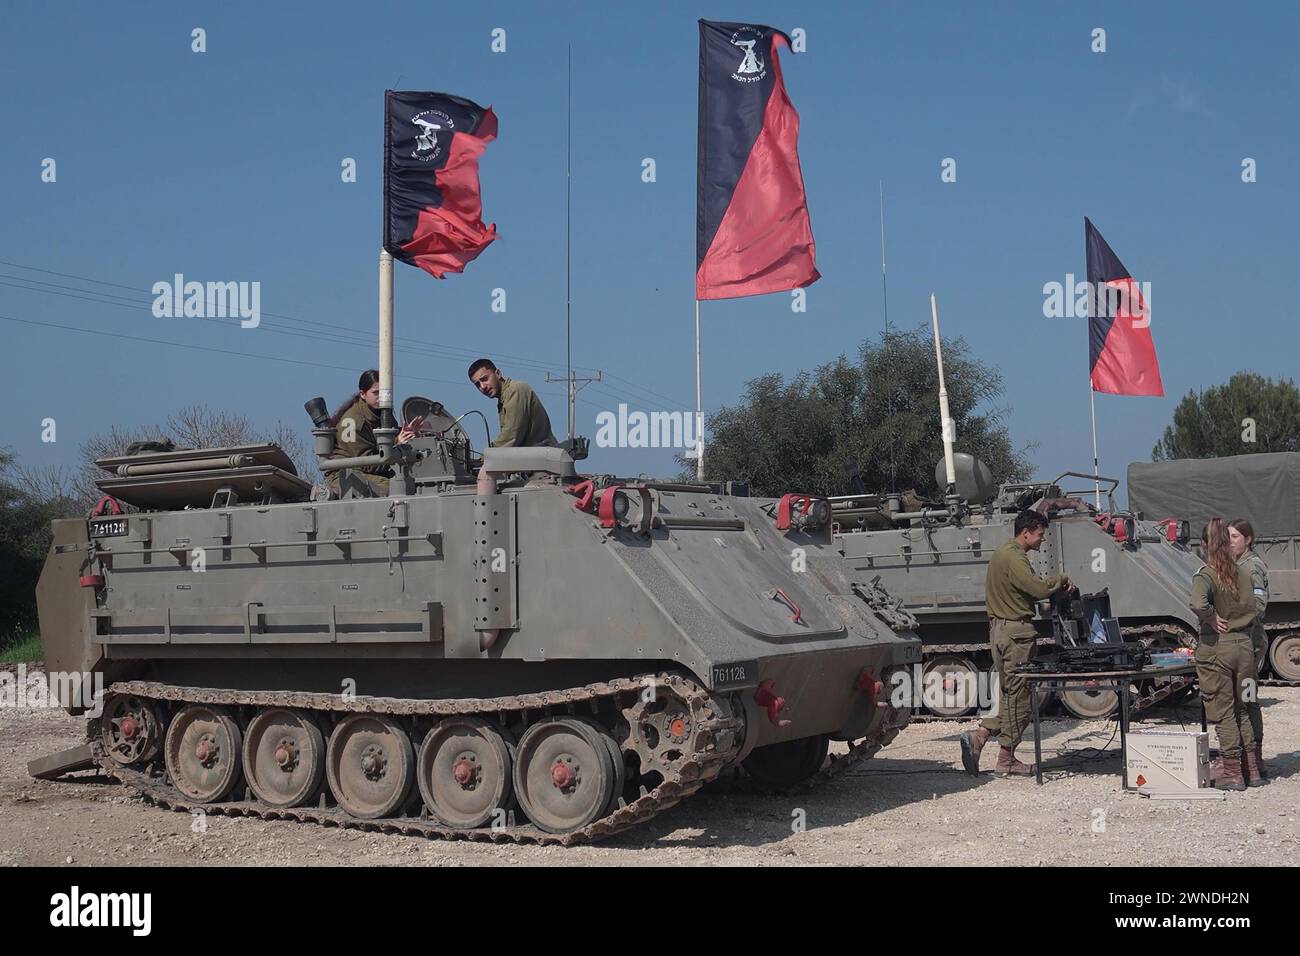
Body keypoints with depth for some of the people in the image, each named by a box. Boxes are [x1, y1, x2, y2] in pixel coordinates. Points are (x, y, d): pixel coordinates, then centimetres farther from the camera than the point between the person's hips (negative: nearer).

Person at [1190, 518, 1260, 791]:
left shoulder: (1205, 575, -13)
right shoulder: (1244, 572, 3)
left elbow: (1198, 604, -31)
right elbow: (1256, 610, 6)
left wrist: (1212, 619, -15)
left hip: (1216, 648, -5)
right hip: (1244, 645, 5)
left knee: (1223, 713, 4)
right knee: (1242, 710, 18)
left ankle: (1232, 773, 8)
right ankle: (1251, 767, 24)